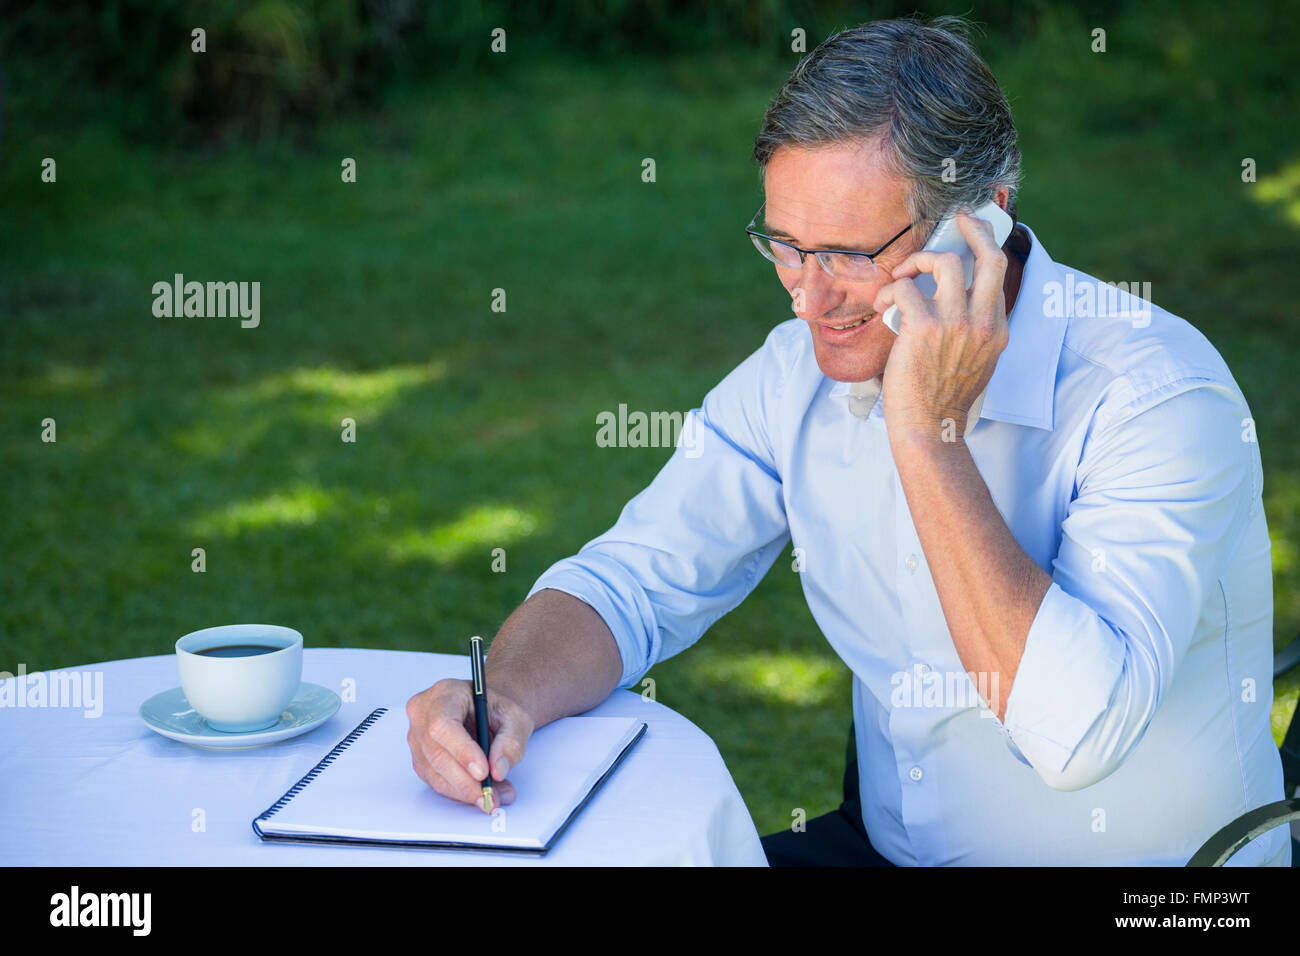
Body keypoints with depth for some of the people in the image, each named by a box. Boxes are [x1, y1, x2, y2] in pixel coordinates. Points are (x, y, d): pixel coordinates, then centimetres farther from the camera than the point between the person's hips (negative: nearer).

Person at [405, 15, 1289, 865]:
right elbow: (629, 584, -1)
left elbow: (1079, 734, -30)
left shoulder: (1156, 393, -21)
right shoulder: (799, 373, -2)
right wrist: (506, 698, -22)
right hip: (884, 843, 5)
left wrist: (927, 437, -29)